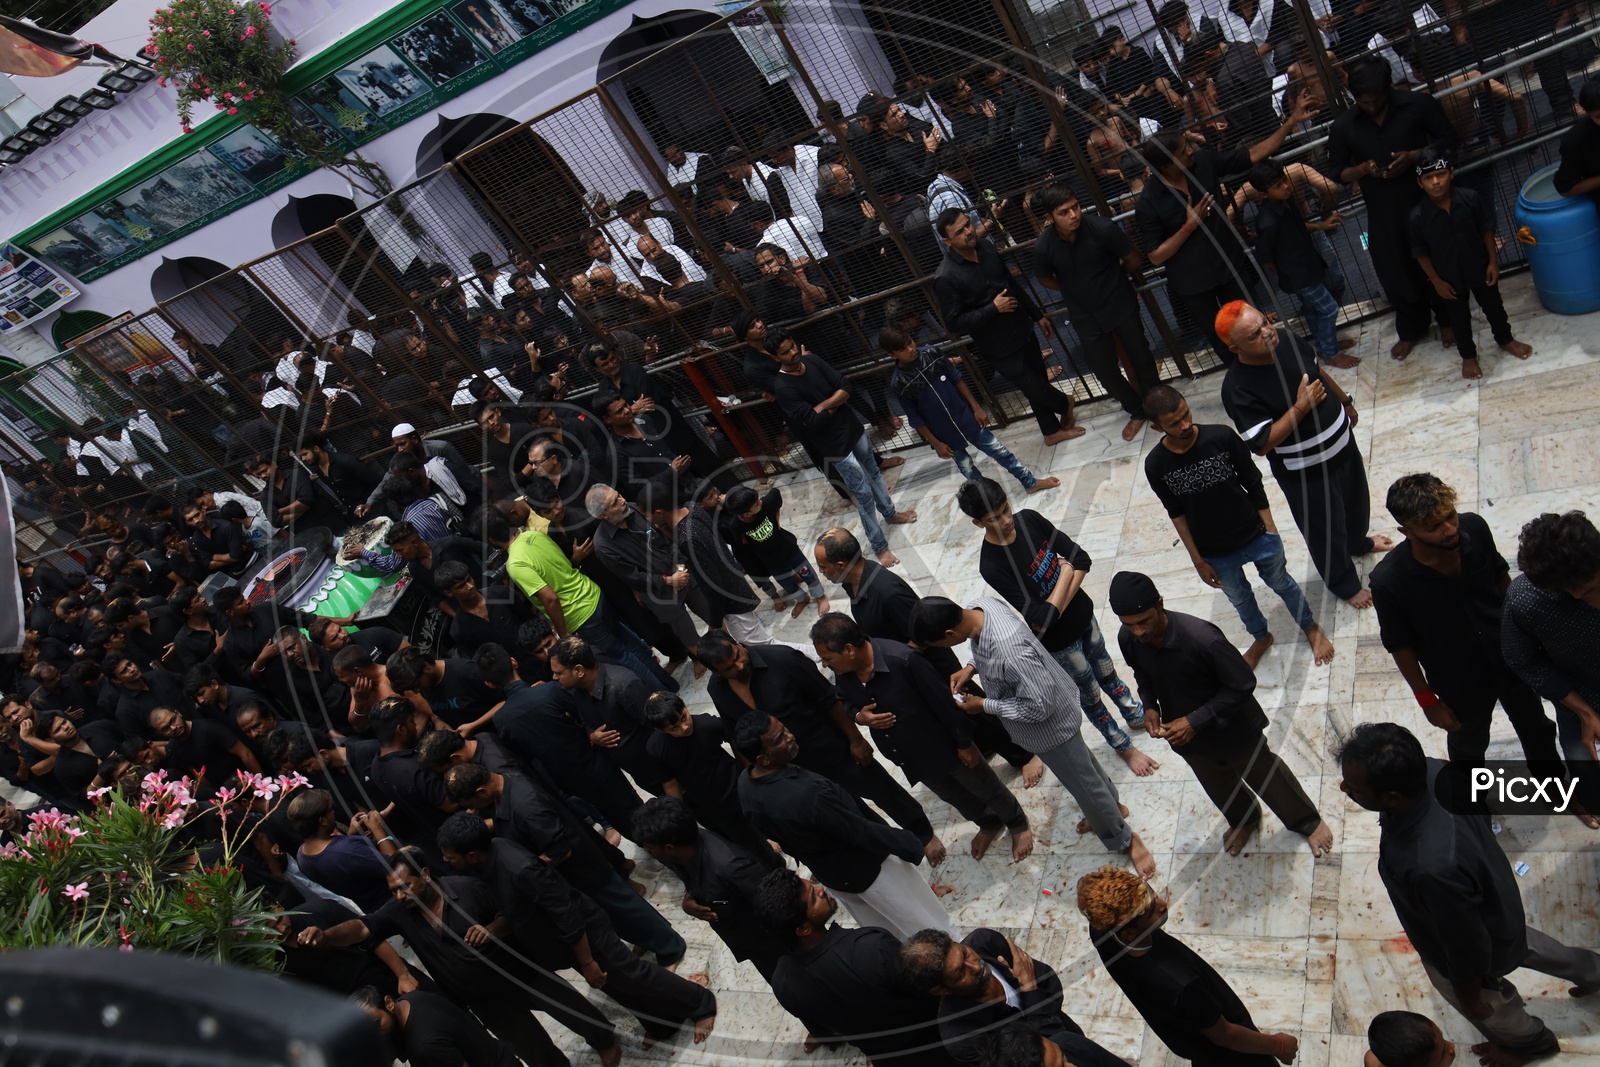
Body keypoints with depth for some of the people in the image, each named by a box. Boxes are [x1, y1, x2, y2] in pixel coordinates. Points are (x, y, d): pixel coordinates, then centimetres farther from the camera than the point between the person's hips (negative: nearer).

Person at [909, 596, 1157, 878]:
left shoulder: (1009, 651, -46)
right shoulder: (980, 605, -20)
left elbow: (1039, 707, -34)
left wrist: (984, 705, -24)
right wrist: (972, 667, -11)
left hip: (1051, 725, -9)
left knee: (1084, 783, 16)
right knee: (1081, 760, 32)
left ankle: (1126, 840, 42)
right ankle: (1110, 807, 59)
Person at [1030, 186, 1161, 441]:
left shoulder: (1101, 228, -25)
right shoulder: (1043, 245, -20)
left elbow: (1133, 259, -7)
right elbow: (1045, 279, 2)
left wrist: (1112, 280, 7)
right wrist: (1075, 289, 5)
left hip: (1121, 305, -1)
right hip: (1086, 316, 1)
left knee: (1141, 358, 14)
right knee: (1105, 371, 10)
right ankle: (1136, 412, 37)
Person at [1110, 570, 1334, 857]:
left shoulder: (1202, 638, -40)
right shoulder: (1127, 640, -22)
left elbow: (1242, 684, -27)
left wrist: (1196, 721, -30)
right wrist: (1149, 706, -16)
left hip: (1232, 727, -5)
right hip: (1182, 731, 5)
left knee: (1263, 774, 23)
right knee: (1218, 785, 30)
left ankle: (1307, 821, 52)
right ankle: (1244, 820, 62)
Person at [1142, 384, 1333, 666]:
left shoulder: (1222, 437, -23)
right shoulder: (1156, 466, -20)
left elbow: (1253, 484, -9)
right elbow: (1176, 514, -8)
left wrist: (1269, 527, -4)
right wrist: (1197, 560, -4)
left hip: (1257, 536, -1)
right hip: (1216, 554, 1)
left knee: (1281, 583, 24)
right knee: (1239, 598, 26)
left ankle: (1311, 628, 53)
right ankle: (1261, 638, 56)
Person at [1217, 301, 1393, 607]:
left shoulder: (1285, 338, -14)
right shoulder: (1238, 388, -35)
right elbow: (1261, 443, -32)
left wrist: (1345, 401, 18)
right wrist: (1300, 407, -34)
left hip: (1342, 442, 7)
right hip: (1305, 472, -7)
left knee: (1355, 499, 33)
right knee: (1325, 532, 17)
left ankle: (1357, 542, 66)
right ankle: (1344, 584, 45)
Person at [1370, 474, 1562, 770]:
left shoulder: (1474, 528, -26)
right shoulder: (1388, 581, -36)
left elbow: (1501, 578, -4)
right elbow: (1400, 646, -19)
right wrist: (1427, 700, -9)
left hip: (1512, 657, 3)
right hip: (1460, 685, -3)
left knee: (1537, 730, 30)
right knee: (1469, 746, 28)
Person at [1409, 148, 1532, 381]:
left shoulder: (1470, 198, -19)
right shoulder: (1418, 216, -23)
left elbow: (1486, 229, -6)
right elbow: (1421, 252, -11)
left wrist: (1493, 261, -4)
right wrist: (1436, 281, -9)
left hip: (1479, 267, 2)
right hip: (1448, 276, -2)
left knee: (1493, 305, 21)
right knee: (1459, 317, 16)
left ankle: (1505, 339, 47)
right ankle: (1468, 356, 38)